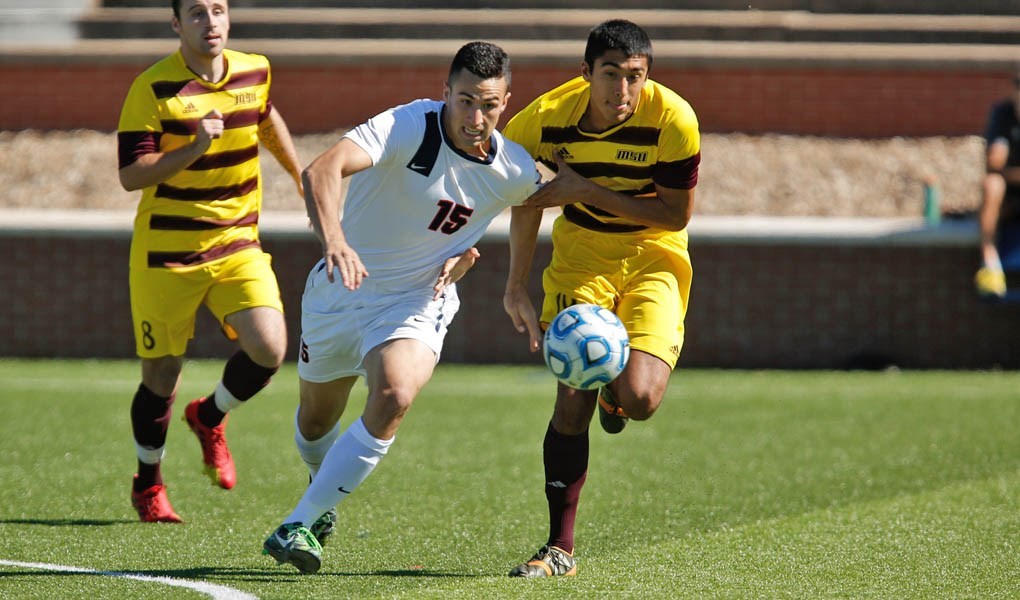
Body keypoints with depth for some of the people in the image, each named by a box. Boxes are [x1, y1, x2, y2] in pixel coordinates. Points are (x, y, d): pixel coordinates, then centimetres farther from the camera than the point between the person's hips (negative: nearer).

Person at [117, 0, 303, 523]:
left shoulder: (254, 72, 1)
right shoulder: (153, 88, -14)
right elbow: (130, 174, -18)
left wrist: (301, 175, 33)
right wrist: (194, 148, -30)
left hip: (238, 247, 4)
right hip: (166, 255, -4)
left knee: (269, 347, -16)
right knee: (161, 376, 4)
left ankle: (210, 418, 15)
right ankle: (147, 484, 28)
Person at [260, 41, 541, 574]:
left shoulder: (516, 173, -13)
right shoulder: (409, 127, -26)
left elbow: (533, 200, 15)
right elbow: (322, 170, -42)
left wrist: (468, 251, -2)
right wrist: (333, 240, -61)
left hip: (416, 302, 1)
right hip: (340, 288, 0)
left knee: (395, 397, -28)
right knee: (316, 418, 17)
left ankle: (299, 525, -20)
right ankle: (323, 487, 54)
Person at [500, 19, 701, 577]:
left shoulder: (672, 119, -23)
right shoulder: (546, 119, -17)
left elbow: (676, 215, -16)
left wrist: (586, 190, -22)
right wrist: (516, 286, 3)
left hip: (652, 255, -1)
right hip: (580, 254, 1)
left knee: (639, 398, -21)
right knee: (572, 401, -10)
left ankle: (613, 394, 19)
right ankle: (560, 547, 2)